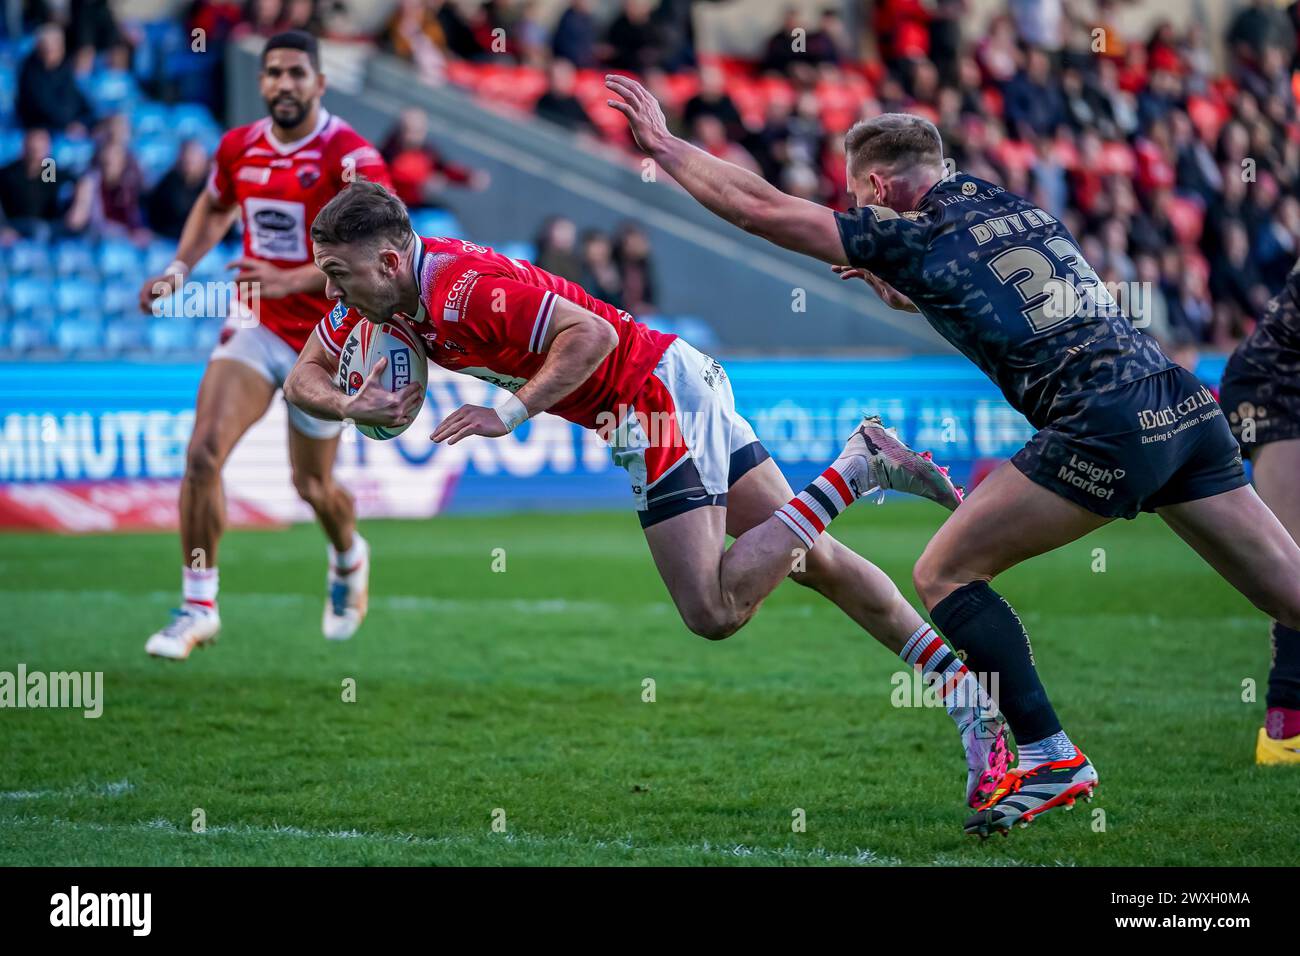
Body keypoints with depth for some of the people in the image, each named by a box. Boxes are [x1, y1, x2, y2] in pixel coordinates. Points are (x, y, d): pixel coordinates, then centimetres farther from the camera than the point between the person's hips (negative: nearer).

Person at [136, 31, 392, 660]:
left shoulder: (350, 156, -17)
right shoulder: (239, 148, 1)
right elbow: (215, 207, 24)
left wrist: (292, 279, -37)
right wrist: (179, 269, 8)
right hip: (256, 325, 4)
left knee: (311, 486, 9)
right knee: (203, 452, -17)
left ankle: (349, 560, 46)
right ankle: (198, 606, -6)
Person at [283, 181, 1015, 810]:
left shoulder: (461, 290, -26)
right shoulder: (381, 295, 3)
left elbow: (590, 333, -30)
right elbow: (304, 378, 8)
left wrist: (511, 411, -31)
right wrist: (352, 406, -12)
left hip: (659, 391, -9)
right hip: (678, 383, 10)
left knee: (715, 610, -16)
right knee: (814, 561, 10)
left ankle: (852, 473, -9)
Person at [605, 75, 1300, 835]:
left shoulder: (910, 234, 2)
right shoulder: (1006, 203, 22)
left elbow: (757, 207, 6)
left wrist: (664, 144, 18)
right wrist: (901, 290, 38)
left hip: (1107, 424, -7)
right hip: (1186, 404, 7)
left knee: (945, 573, 4)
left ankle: (1050, 756, -1)